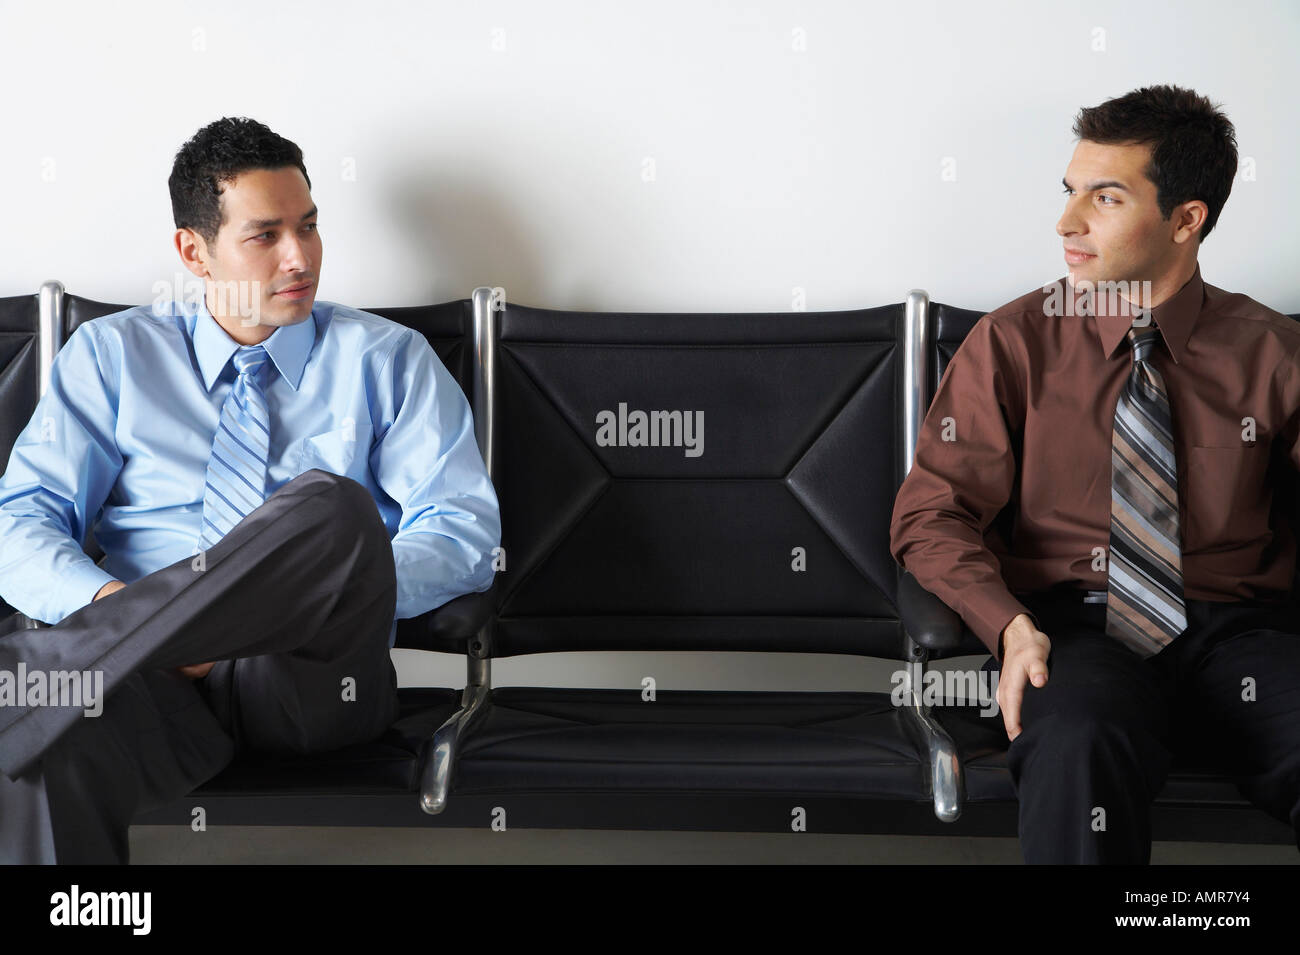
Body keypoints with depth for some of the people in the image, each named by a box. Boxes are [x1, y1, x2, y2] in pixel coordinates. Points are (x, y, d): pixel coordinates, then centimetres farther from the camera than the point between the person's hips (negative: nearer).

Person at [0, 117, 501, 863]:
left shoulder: (389, 360, 16)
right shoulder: (112, 355, 18)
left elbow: (466, 532, 5)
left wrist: (332, 596, -14)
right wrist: (107, 601, -15)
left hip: (313, 675, 2)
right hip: (159, 678, -1)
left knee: (332, 506, -35)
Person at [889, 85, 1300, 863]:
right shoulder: (1013, 343, 6)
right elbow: (930, 515, 2)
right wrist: (1010, 624, -16)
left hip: (1237, 631, 2)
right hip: (1074, 625, -1)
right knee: (1078, 745, -38)